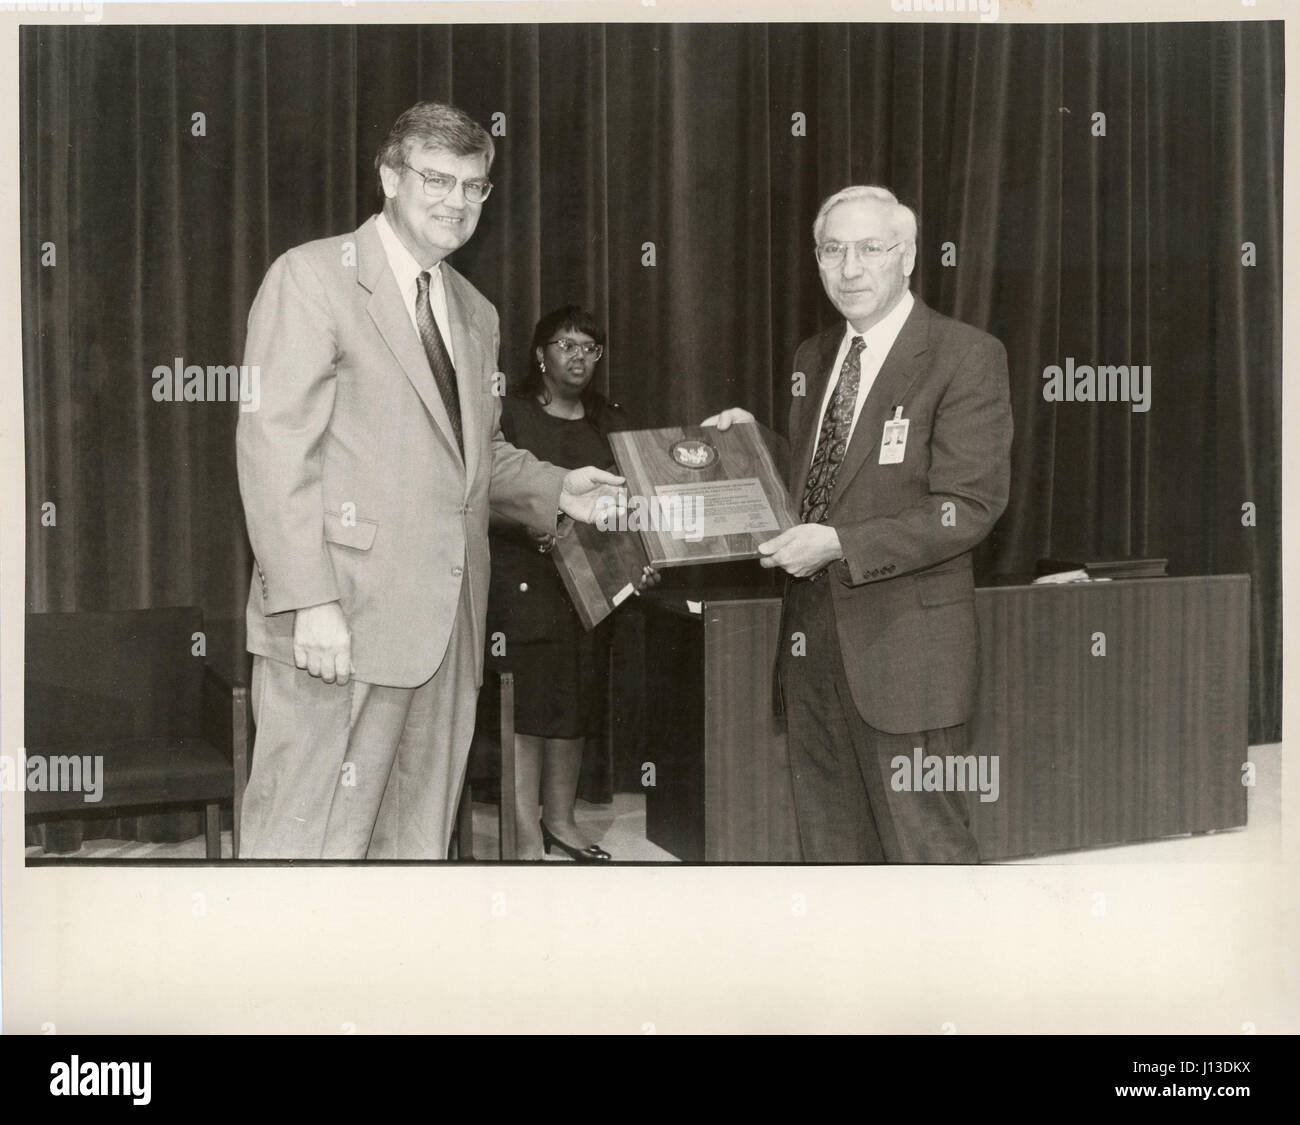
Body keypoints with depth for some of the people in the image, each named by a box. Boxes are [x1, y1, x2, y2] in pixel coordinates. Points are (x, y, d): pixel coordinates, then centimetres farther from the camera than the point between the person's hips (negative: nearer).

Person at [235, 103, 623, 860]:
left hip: (448, 623, 7)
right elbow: (276, 448, -11)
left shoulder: (476, 312, 20)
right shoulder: (312, 277, -3)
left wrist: (556, 489, 11)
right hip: (340, 625, -7)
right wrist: (310, 602, -18)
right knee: (310, 841, -4)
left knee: (419, 840, 13)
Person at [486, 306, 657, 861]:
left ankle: (560, 818, 24)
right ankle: (529, 837, 0)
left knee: (577, 701, 10)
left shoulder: (611, 422, 14)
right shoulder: (511, 415, -1)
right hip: (524, 580, -5)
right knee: (526, 703, -6)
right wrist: (529, 524, -25)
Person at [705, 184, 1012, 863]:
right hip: (810, 640, 7)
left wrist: (840, 545, -21)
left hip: (902, 647, -7)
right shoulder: (813, 356, 14)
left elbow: (969, 507, -15)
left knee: (924, 846, 0)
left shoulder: (967, 356, -8)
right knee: (829, 846, 15)